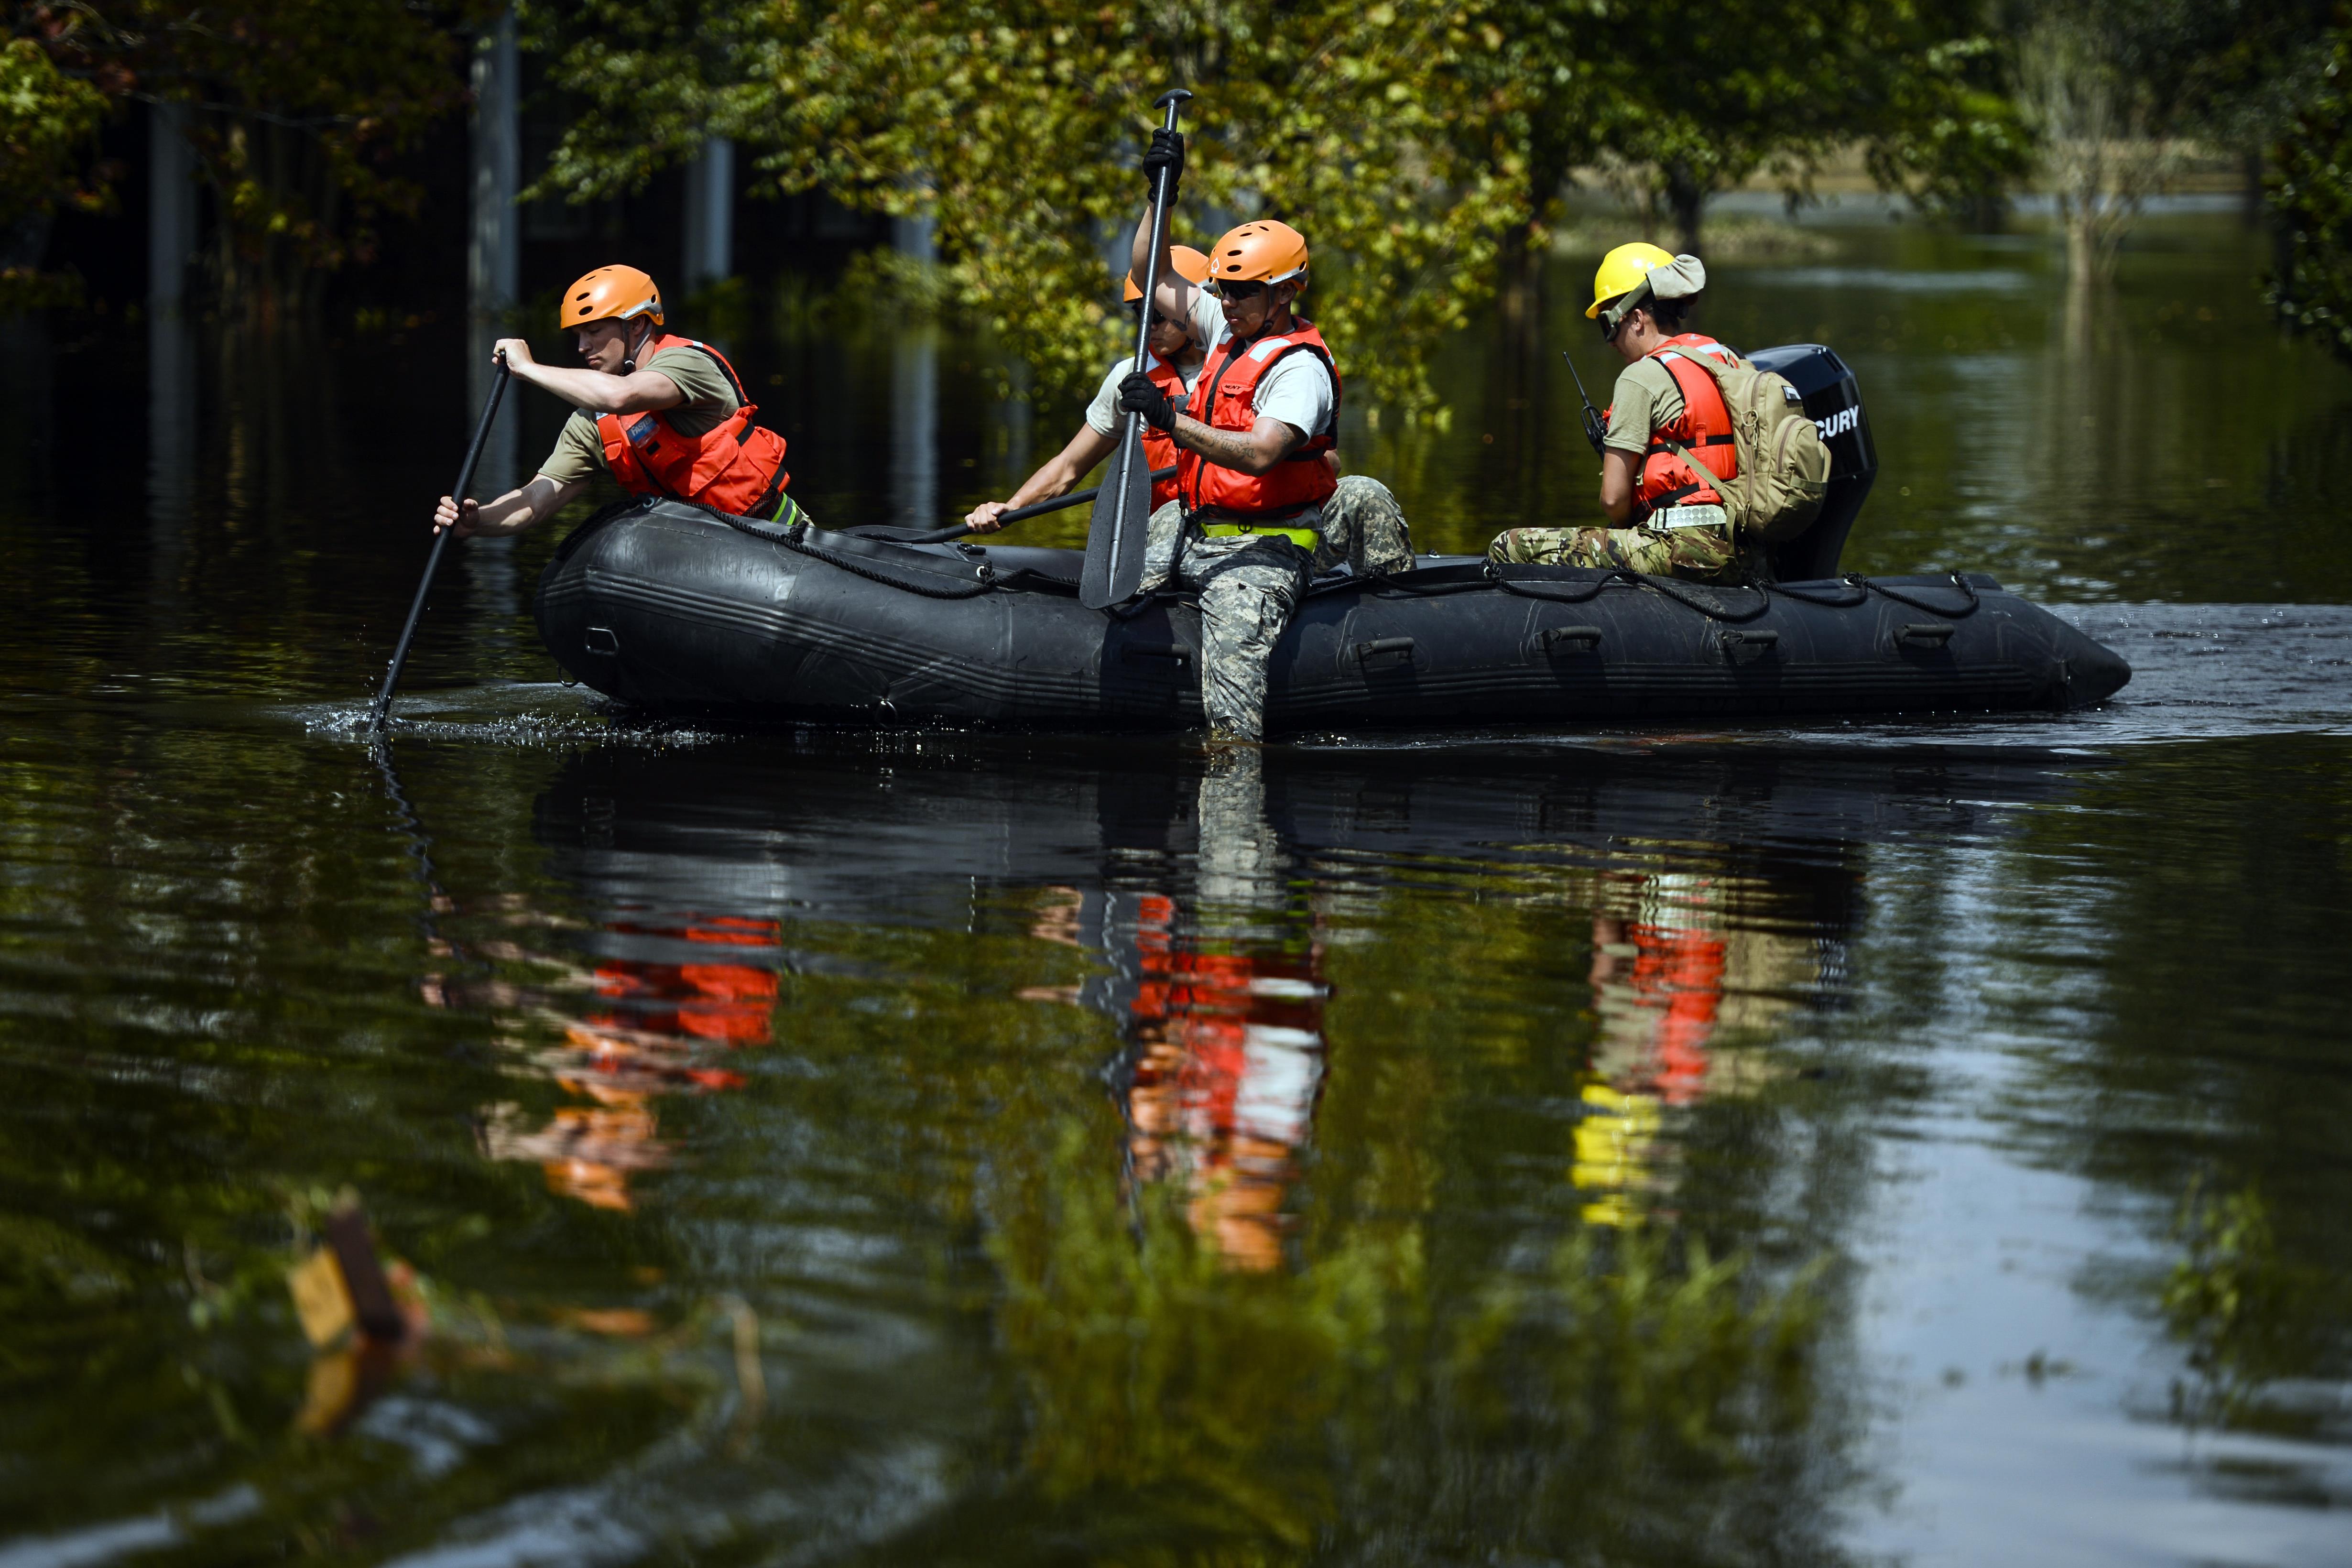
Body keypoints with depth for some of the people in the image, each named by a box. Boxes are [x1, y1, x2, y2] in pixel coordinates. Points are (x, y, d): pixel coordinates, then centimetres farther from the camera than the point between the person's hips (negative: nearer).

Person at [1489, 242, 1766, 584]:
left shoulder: (1642, 378, -7)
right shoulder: (1729, 361, 16)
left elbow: (1613, 498, -9)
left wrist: (1626, 529, 14)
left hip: (1684, 553, -9)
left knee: (1510, 549, -11)